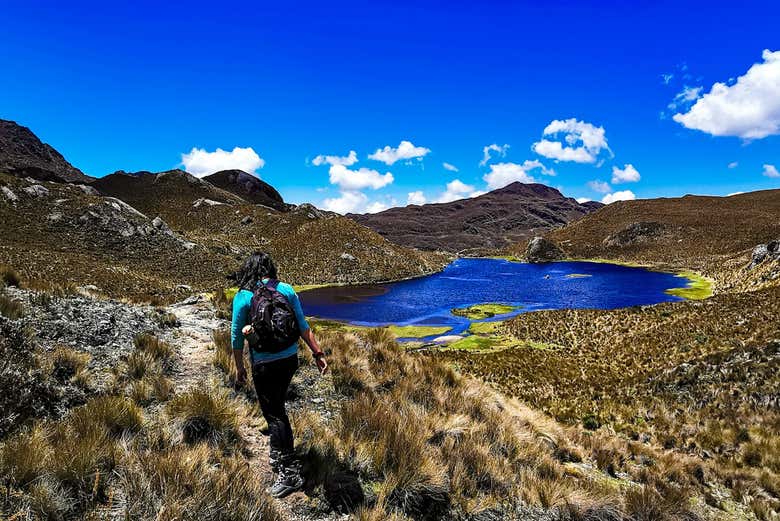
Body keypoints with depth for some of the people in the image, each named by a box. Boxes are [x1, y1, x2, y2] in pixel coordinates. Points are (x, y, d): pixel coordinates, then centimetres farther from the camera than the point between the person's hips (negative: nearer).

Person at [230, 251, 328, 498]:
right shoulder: (286, 290, 1)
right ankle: (278, 455, 38)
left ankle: (290, 472, 5)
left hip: (264, 365, -5)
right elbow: (303, 326, 0)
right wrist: (318, 353, 4)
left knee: (274, 415, 3)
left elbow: (237, 336, -3)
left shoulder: (243, 297, -8)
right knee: (277, 407, 23)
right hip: (290, 359, 5)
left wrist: (239, 368, 9)